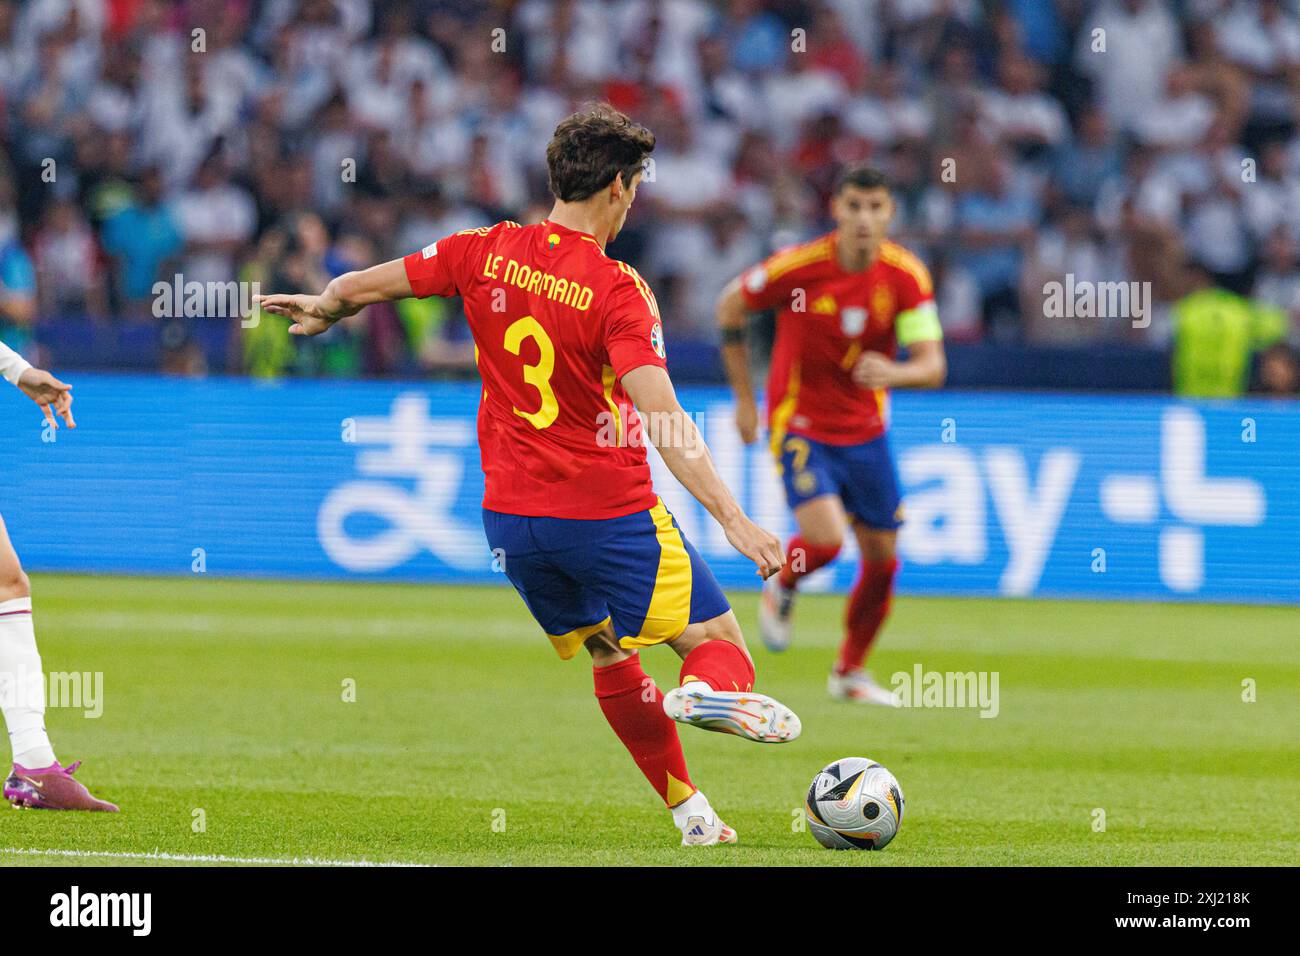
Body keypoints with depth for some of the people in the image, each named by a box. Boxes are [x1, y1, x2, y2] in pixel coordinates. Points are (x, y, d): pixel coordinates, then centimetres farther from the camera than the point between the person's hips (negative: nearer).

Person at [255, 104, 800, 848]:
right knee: (720, 638, 1)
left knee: (608, 658, 21)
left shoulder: (489, 251, -1)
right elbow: (661, 420, -25)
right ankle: (712, 690, -34)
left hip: (510, 516, 6)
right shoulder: (618, 290, -16)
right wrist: (733, 519, -28)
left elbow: (365, 287, 12)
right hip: (609, 513, -6)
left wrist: (322, 310, 35)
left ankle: (691, 812, 23)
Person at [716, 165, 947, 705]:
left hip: (866, 431, 4)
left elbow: (932, 366, -15)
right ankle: (782, 590, 12)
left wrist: (892, 373, -38)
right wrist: (744, 398, 1)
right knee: (825, 538, -24)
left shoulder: (906, 276, -12)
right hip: (800, 426, -4)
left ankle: (850, 672, 28)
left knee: (882, 560, 5)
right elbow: (729, 308, -1)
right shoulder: (799, 266, -18)